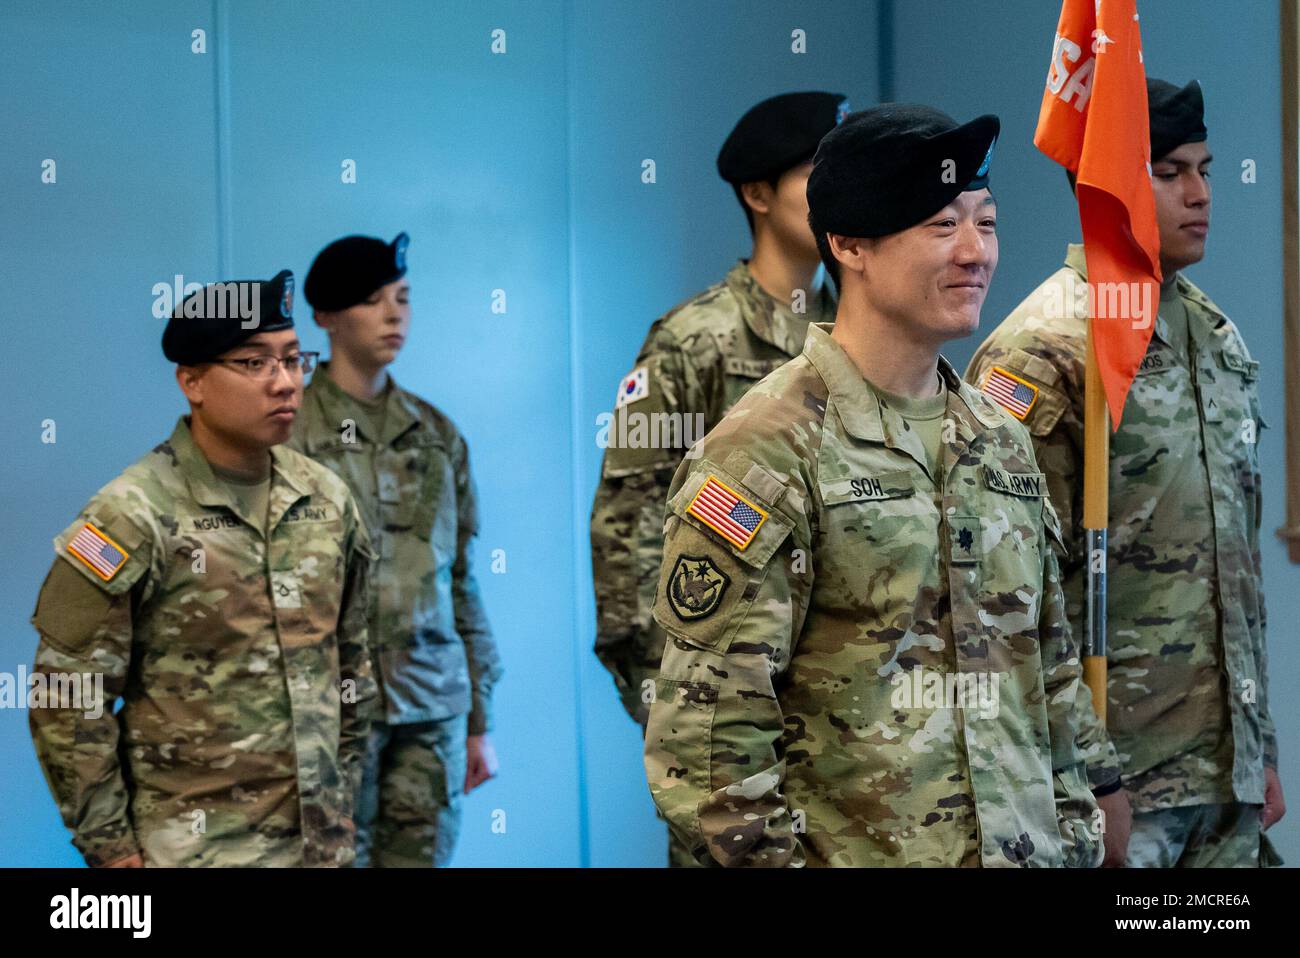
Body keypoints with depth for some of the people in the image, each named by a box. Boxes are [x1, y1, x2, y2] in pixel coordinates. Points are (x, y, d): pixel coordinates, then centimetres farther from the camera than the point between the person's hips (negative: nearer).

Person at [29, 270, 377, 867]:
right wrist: (111, 843, -9)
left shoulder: (328, 499, 5)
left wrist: (343, 788, 14)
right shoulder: (131, 517, -12)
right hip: (195, 845, -5)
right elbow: (68, 703, -11)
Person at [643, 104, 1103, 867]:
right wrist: (774, 855, -16)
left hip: (1024, 850, 6)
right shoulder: (768, 449, -12)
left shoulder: (1003, 442, 9)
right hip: (853, 852, -6)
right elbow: (708, 716, -15)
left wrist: (1074, 837, 11)